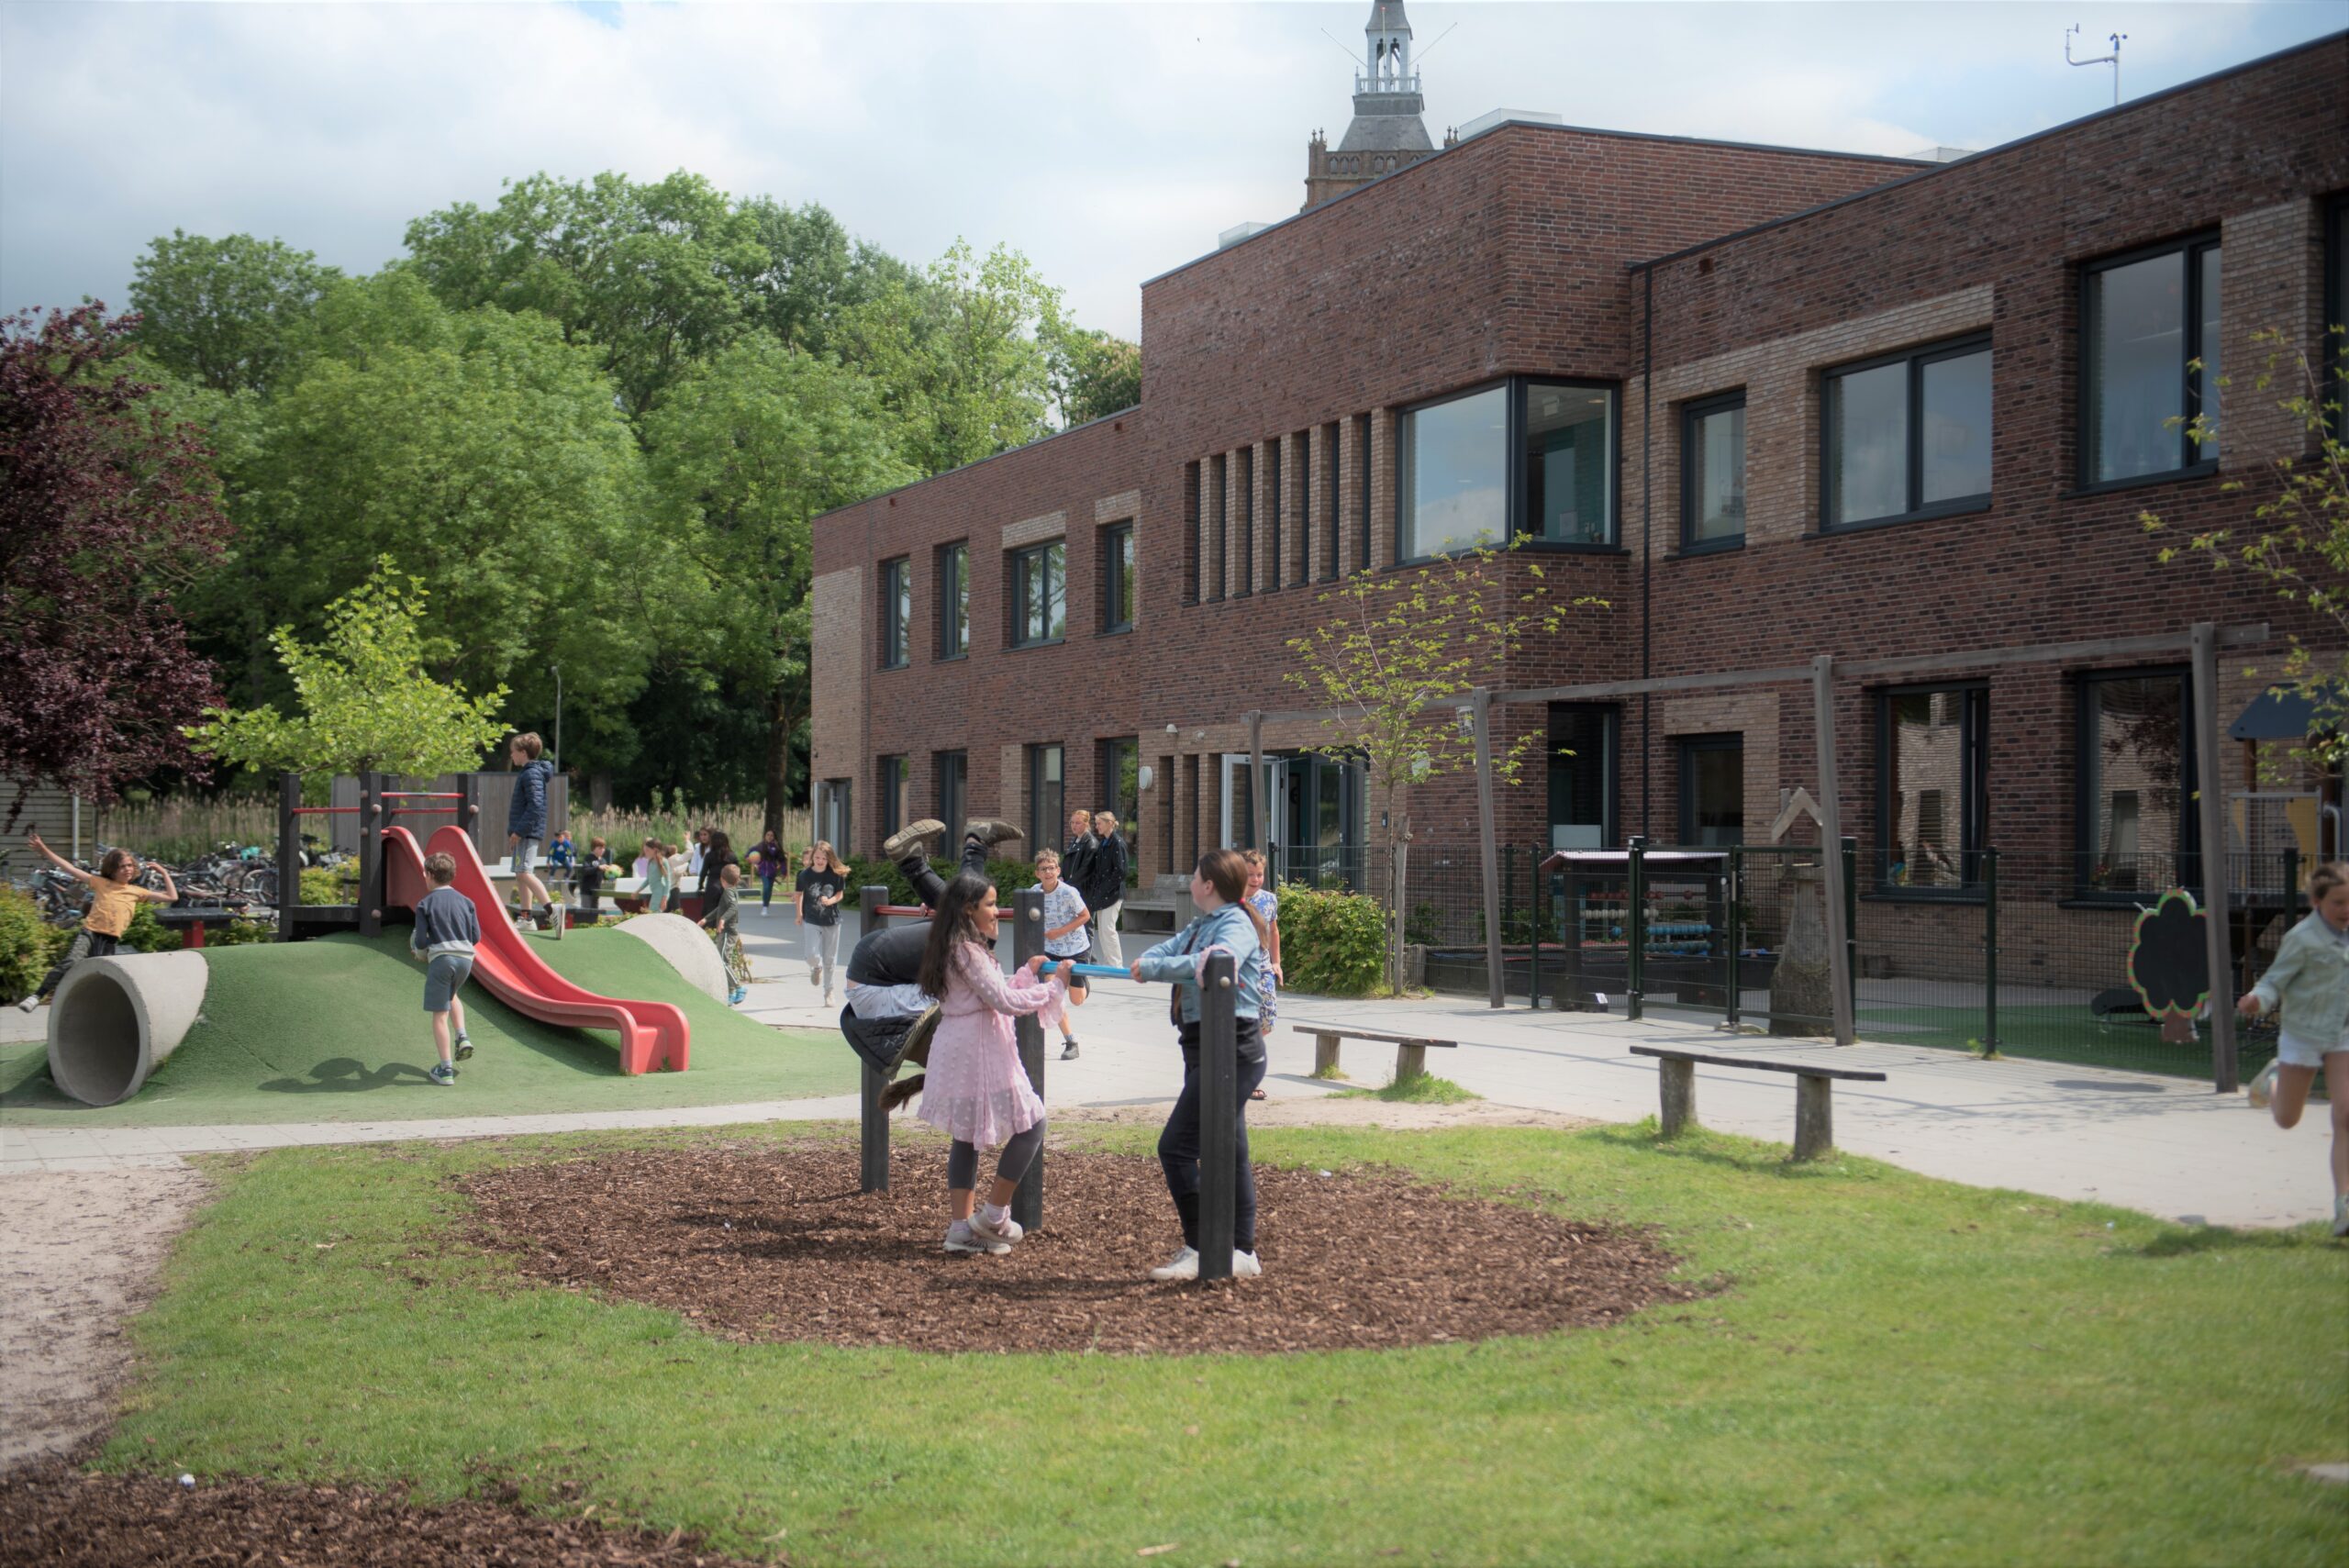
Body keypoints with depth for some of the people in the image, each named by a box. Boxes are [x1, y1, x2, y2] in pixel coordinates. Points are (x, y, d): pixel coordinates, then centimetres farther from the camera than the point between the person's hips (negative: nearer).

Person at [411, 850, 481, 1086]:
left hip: (440, 958, -4)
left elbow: (421, 941, -6)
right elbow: (476, 936, 6)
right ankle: (462, 1037, 14)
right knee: (450, 996, 33)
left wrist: (417, 948, 17)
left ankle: (446, 1070, 1)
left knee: (440, 1014, 2)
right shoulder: (465, 901, 8)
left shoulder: (425, 904, -2)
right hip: (466, 958, 4)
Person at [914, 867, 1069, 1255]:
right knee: (1031, 1123, -3)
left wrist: (1028, 972, 18)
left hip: (958, 1050, 10)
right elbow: (1004, 1001, -19)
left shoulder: (963, 948, 15)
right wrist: (1054, 986, -12)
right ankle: (994, 1214, 0)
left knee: (966, 1136, 11)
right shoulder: (968, 952, -15)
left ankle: (961, 1225, 11)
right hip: (978, 1052, -10)